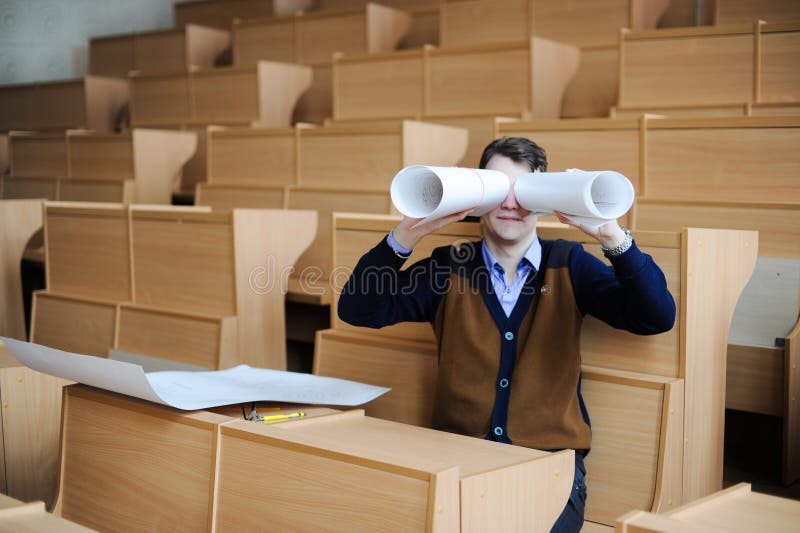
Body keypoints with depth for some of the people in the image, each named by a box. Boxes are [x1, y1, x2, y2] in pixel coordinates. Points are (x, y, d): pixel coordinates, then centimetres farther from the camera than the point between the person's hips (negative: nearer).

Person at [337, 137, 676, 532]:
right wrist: (408, 234, -18)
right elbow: (356, 310, -4)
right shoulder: (449, 267, 6)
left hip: (551, 459, 0)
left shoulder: (570, 266, 5)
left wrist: (612, 236, -22)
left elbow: (656, 317, -7)